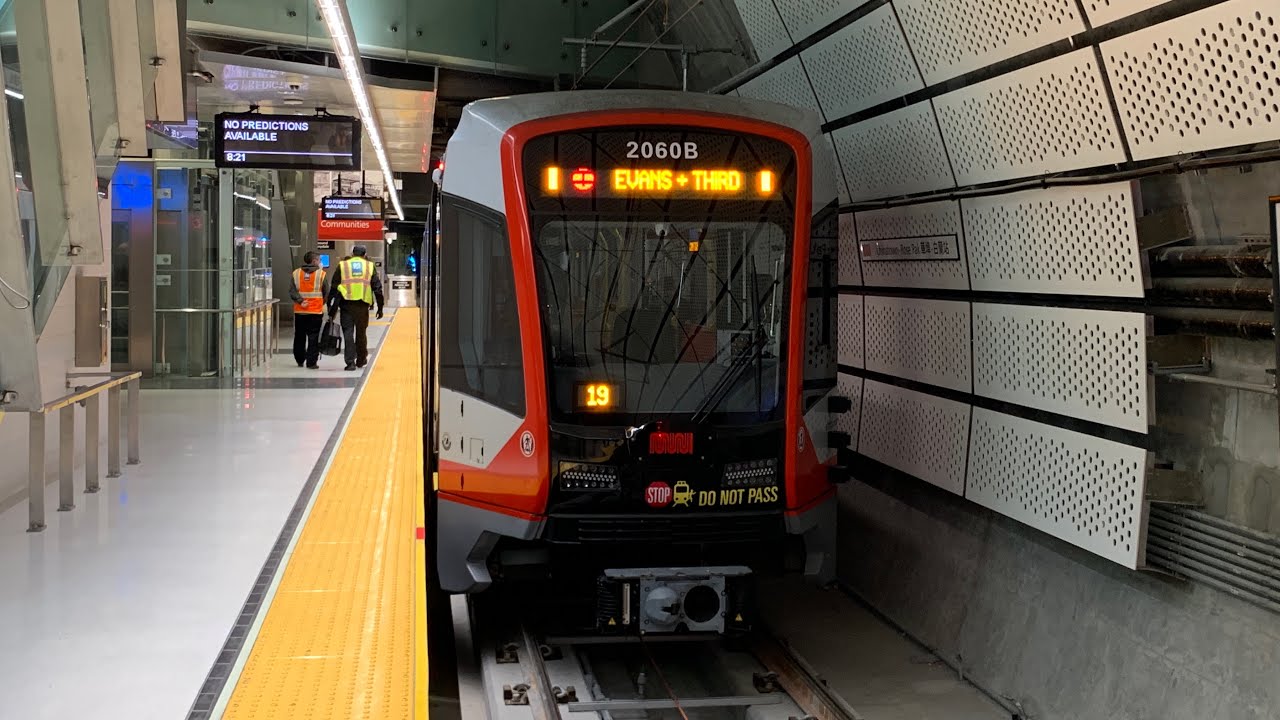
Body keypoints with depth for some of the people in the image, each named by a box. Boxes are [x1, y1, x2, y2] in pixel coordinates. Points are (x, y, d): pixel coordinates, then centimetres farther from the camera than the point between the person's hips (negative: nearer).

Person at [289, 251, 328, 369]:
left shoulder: (296, 273, 2)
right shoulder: (321, 274, -5)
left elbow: (292, 291, -7)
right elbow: (326, 293, 0)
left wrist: (300, 301, -11)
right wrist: (322, 303, 15)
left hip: (299, 312, 3)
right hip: (316, 311, -3)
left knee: (299, 337, 15)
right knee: (313, 337, 2)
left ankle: (299, 360, 23)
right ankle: (311, 362, -1)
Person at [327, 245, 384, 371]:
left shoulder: (342, 266, 11)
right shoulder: (370, 266, 12)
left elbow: (334, 288, 7)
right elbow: (377, 288, 8)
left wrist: (332, 309, 9)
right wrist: (380, 308, 11)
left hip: (346, 303, -1)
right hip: (363, 304, 1)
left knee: (348, 332, 0)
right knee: (361, 332, 14)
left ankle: (350, 362, -7)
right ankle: (361, 360, 25)